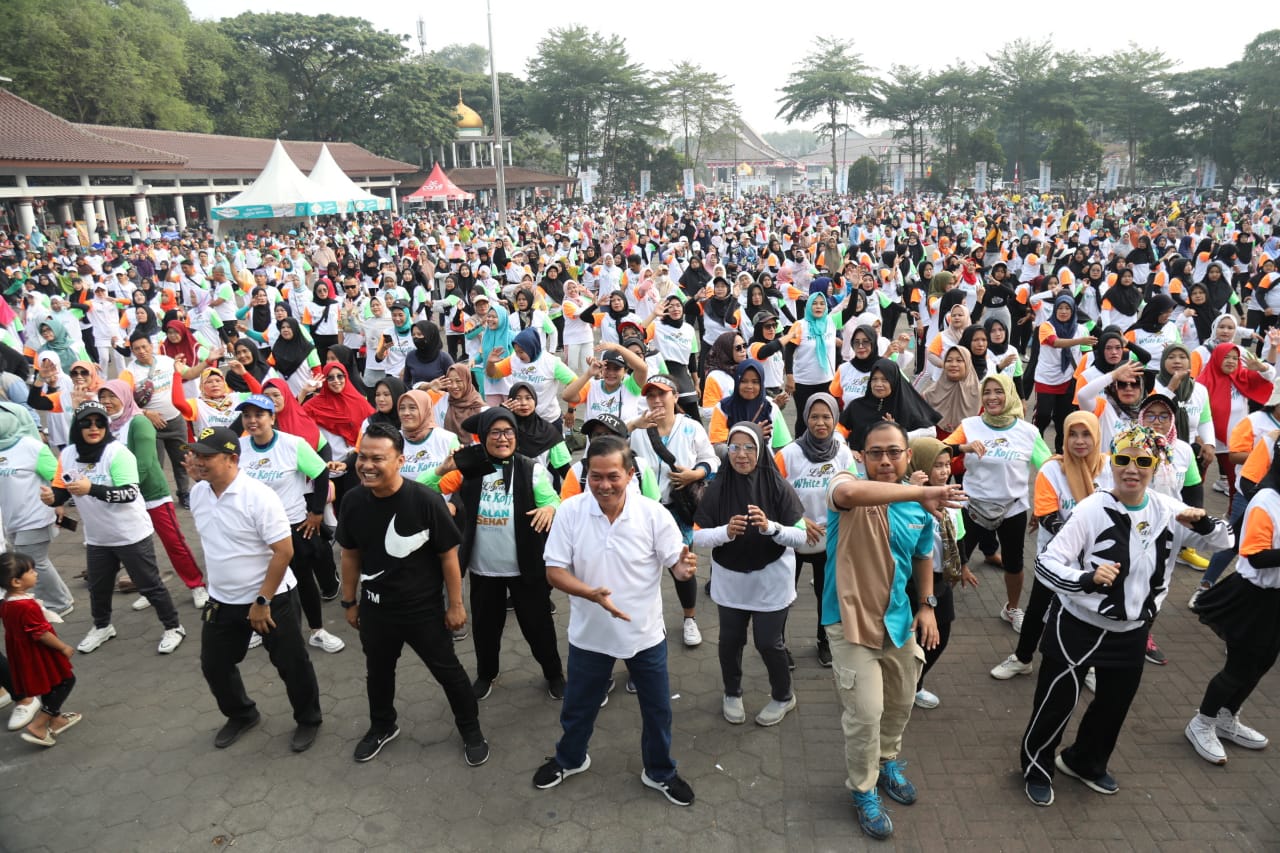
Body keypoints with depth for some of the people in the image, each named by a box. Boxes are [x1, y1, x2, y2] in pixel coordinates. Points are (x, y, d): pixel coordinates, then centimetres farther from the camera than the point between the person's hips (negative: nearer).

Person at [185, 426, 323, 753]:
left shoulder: (259, 496, -25)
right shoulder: (198, 493, -2)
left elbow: (284, 551, -23)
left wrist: (262, 601, -20)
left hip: (271, 598, -7)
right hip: (221, 601, 7)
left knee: (291, 664, 7)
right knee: (214, 665, 17)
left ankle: (308, 720, 30)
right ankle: (241, 715, 43)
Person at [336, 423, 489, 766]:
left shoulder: (426, 501, -25)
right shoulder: (353, 502, -12)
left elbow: (448, 555, -15)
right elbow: (350, 555, 4)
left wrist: (456, 605, -9)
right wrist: (350, 602, 10)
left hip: (424, 609, -4)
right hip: (375, 608, 4)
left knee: (448, 671, 12)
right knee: (378, 672, 24)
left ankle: (471, 730, 34)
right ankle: (382, 727, 51)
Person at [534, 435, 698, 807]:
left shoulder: (654, 514, -17)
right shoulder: (570, 511, -16)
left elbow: (675, 565, -10)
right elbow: (554, 570, -12)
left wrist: (685, 568, -35)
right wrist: (592, 594, -29)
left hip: (645, 633, 0)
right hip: (589, 633, 1)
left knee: (657, 709, 17)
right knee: (578, 706, 22)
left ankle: (659, 772, 43)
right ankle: (569, 759, 51)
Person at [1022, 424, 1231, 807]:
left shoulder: (1168, 510, -7)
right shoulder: (1091, 510, -22)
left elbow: (1223, 541, 4)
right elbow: (1044, 562, -25)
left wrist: (1203, 524, -19)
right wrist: (1087, 578, -44)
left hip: (1131, 632, 6)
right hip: (1077, 626, -5)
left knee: (1115, 703, 22)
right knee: (1057, 701, 5)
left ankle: (1084, 762, 48)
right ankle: (1037, 767, 31)